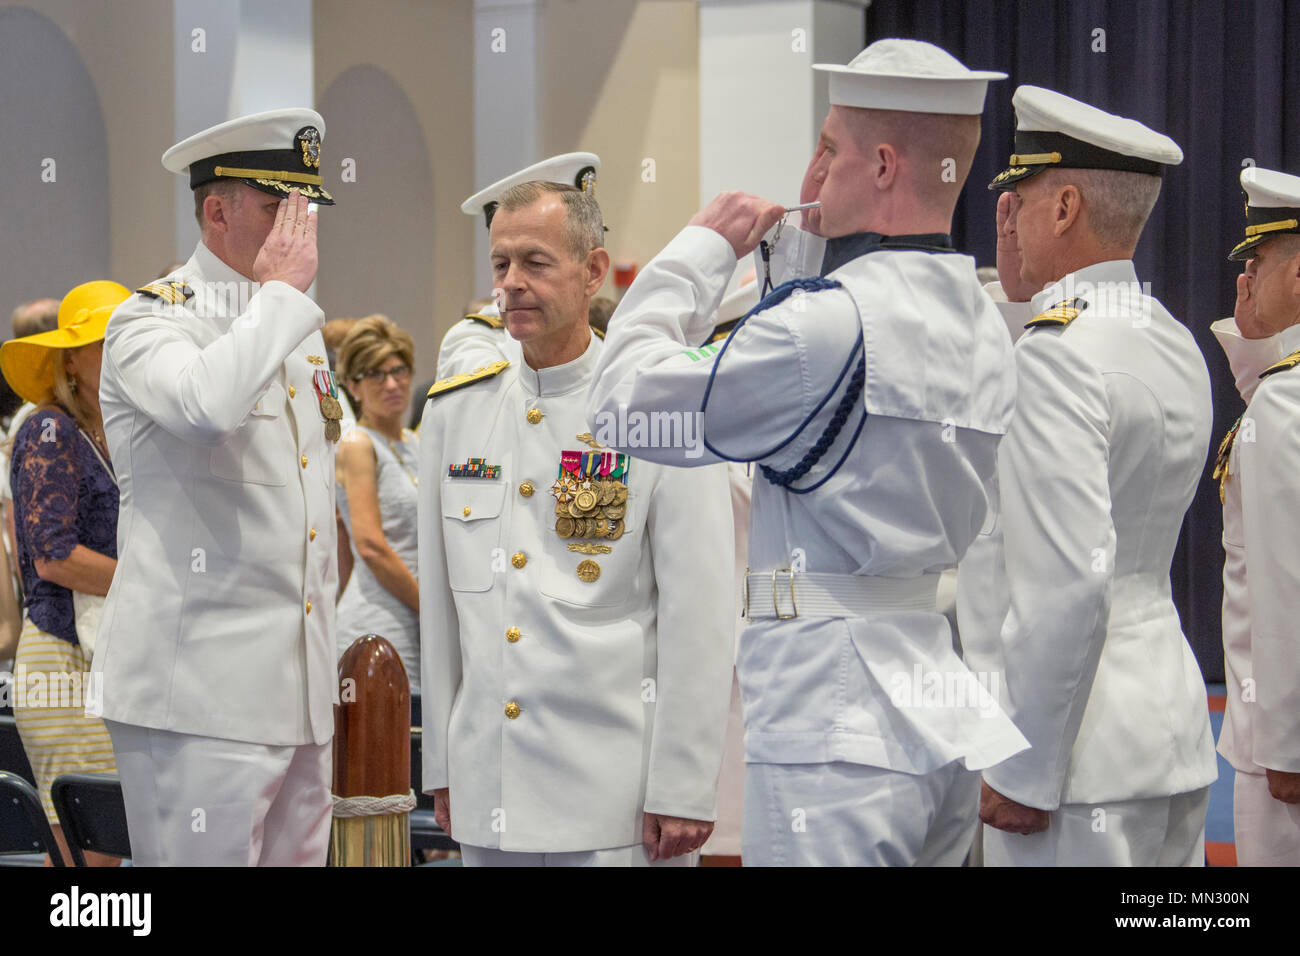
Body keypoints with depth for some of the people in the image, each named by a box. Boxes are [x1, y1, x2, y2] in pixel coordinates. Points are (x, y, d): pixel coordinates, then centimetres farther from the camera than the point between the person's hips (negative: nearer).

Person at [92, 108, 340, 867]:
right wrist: (282, 289, -16)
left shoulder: (300, 330, 19)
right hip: (200, 695, -8)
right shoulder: (149, 321, -6)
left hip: (299, 695, 8)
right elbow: (207, 404, -31)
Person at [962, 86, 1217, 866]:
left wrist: (1022, 772, -17)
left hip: (1087, 759, -9)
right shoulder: (1175, 346, 11)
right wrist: (1020, 293, 18)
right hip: (1174, 738, 9)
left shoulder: (1058, 354, -16)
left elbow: (1069, 584, -22)